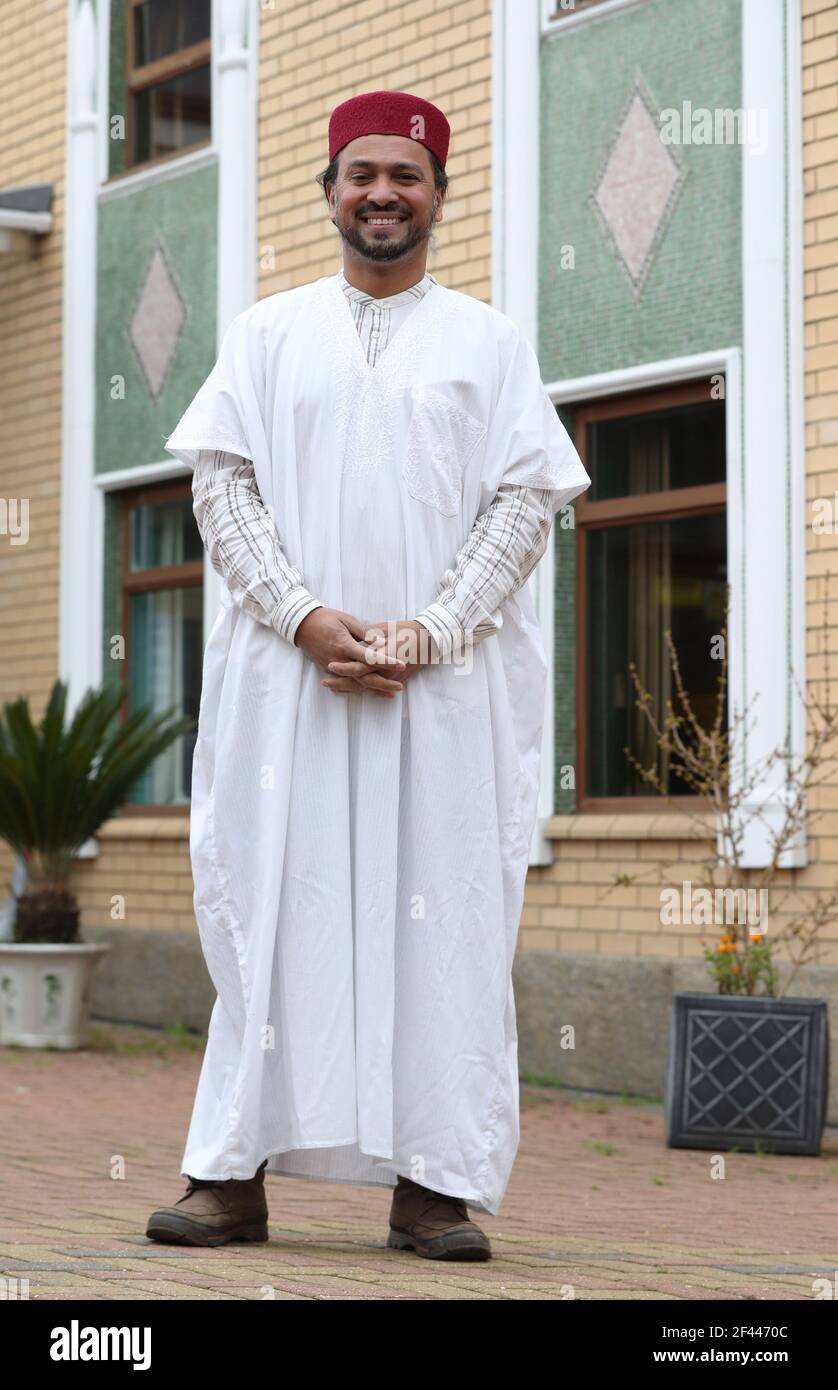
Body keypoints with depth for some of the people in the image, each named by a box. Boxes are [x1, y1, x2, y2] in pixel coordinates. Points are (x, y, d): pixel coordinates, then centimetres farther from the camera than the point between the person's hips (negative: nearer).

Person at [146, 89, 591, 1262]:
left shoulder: (489, 341, 11)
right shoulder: (268, 331, 14)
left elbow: (527, 500, 3)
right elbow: (221, 482, 4)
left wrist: (429, 632, -11)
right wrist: (307, 617, -10)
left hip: (449, 679, 0)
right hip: (285, 670, 1)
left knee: (444, 918, -3)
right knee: (270, 912, -1)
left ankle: (432, 1184, 1)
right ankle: (234, 1173, 3)